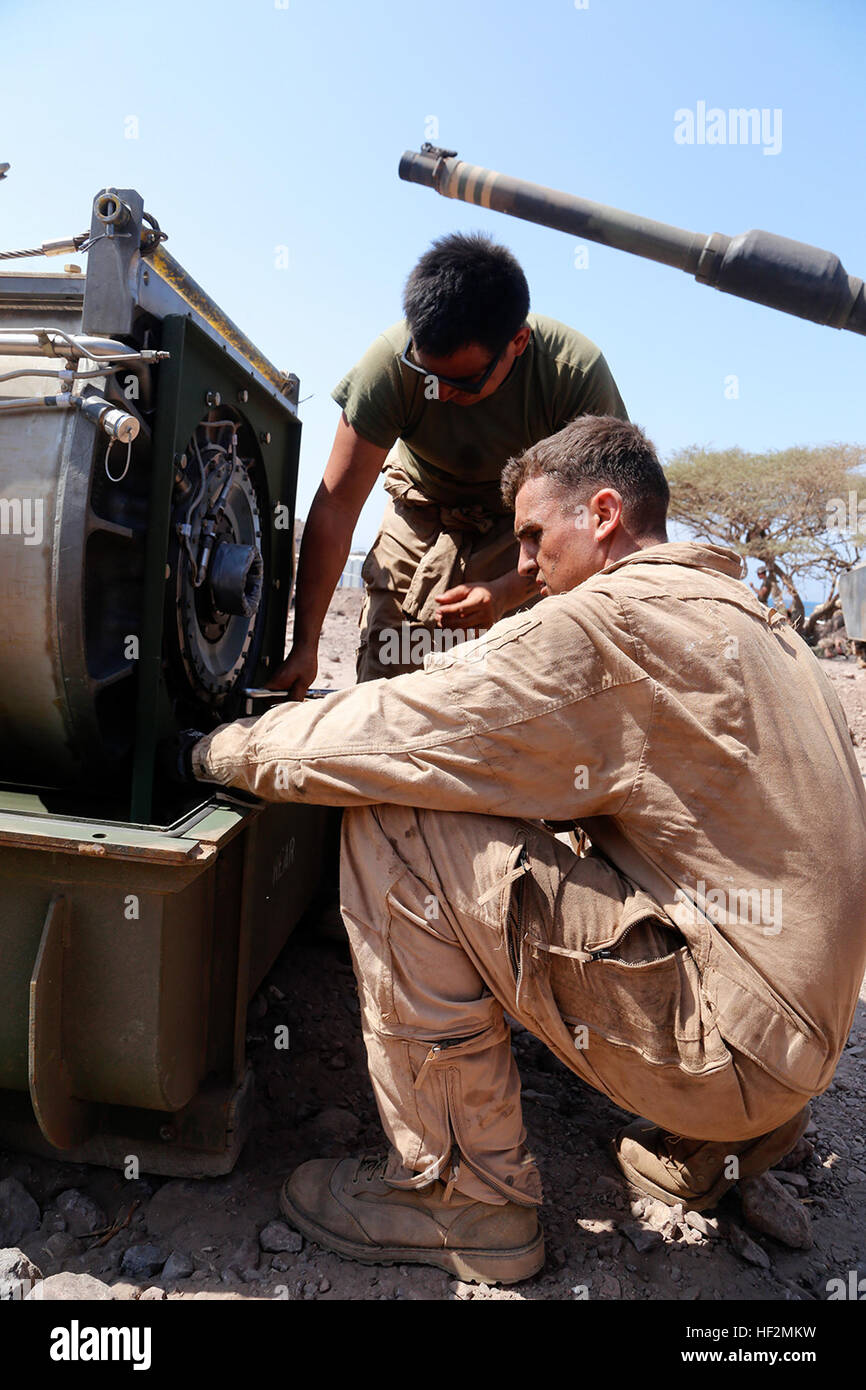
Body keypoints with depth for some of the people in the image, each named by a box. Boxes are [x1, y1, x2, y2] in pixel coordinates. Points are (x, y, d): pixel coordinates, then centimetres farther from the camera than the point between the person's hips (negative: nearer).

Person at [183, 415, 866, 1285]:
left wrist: (220, 750, 1)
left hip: (731, 1039, -9)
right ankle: (715, 1135, 20)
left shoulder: (609, 620, -17)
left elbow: (385, 736, -17)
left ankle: (463, 1197, 0)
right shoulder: (740, 614, 13)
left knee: (397, 826, -15)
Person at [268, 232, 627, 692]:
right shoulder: (391, 361, -27)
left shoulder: (578, 373, -28)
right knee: (383, 681, -11)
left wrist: (505, 592, -36)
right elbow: (336, 504, -25)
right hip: (423, 512, 1)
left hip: (526, 522, 0)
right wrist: (304, 645, -27)